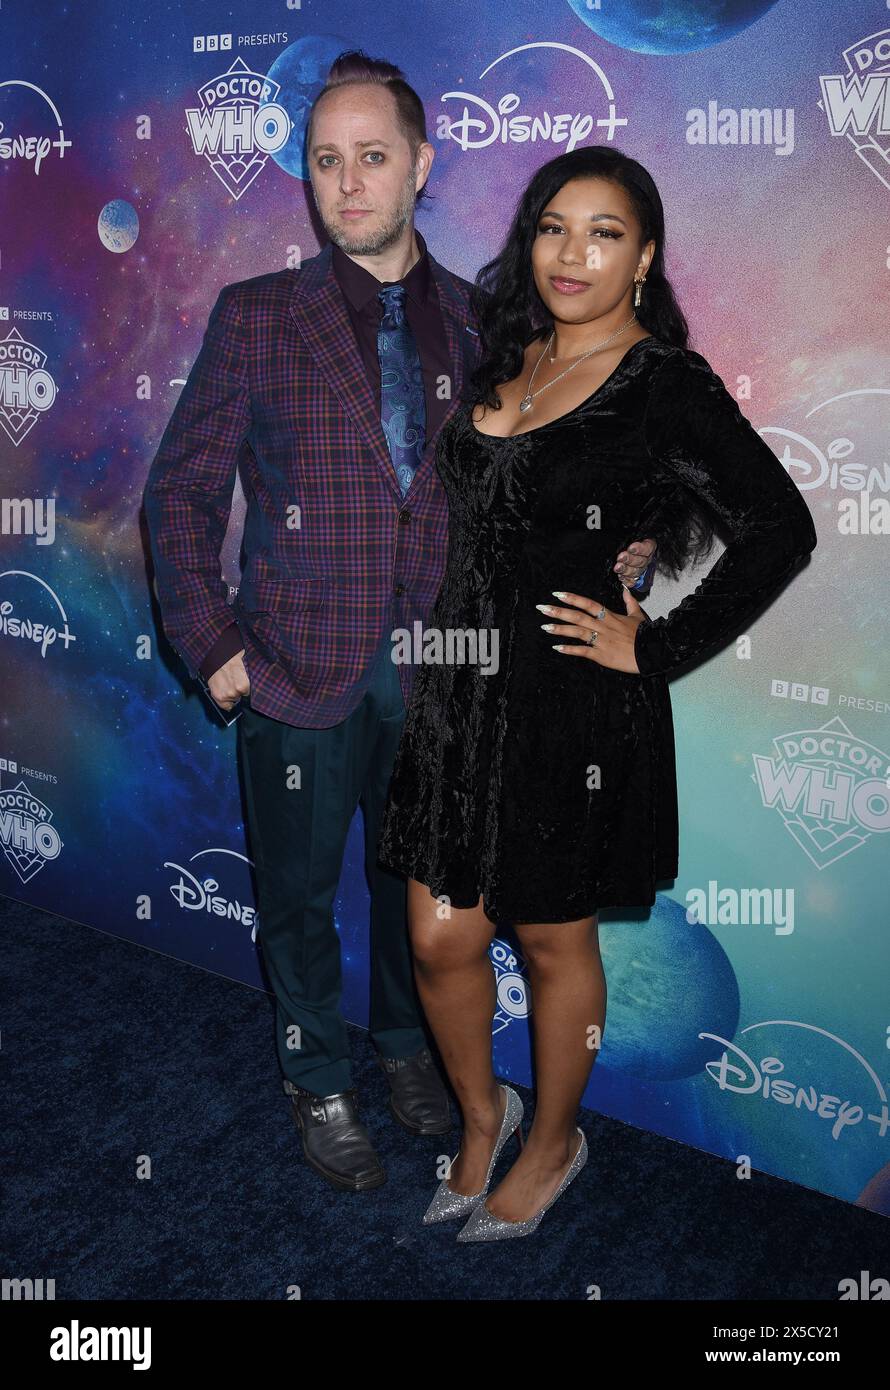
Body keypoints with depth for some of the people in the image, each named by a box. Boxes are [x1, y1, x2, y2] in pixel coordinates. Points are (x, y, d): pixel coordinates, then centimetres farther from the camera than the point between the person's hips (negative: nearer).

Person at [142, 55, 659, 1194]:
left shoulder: (478, 323, 4)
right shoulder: (256, 317, -4)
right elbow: (182, 491, -2)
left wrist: (613, 549, -6)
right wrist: (211, 646, -7)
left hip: (434, 669, 2)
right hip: (297, 670, -2)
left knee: (416, 877, 18)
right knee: (299, 891, 12)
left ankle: (405, 1042, 45)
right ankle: (318, 1080, 37)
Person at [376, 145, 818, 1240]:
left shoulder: (665, 383, -10)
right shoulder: (506, 356, 10)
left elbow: (778, 531, -14)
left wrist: (656, 648, -14)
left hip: (573, 708, -6)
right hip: (461, 689, 6)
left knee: (553, 942, 12)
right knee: (439, 941, 11)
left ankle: (551, 1144, 38)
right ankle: (480, 1113, 40)